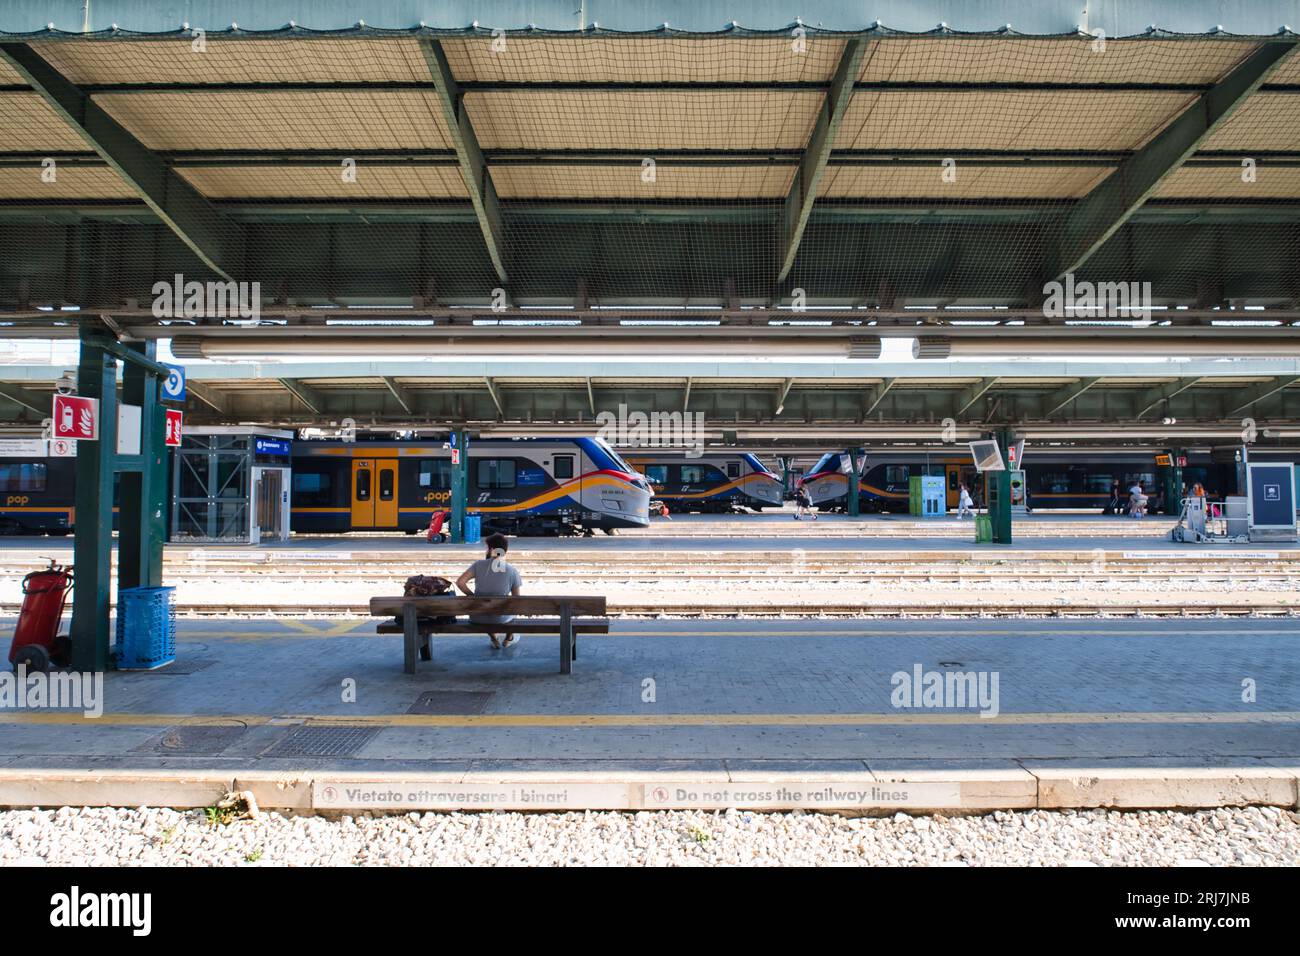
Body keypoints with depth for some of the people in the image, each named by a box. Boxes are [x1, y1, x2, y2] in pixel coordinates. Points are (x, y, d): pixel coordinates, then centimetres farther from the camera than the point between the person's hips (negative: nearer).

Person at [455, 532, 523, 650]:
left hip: (477, 618, 1)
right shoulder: (512, 571, -7)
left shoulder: (479, 564, -8)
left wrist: (472, 596, 3)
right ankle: (509, 639, 50)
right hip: (500, 619, 0)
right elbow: (516, 599, -1)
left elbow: (460, 582, -13)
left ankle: (494, 640, 42)